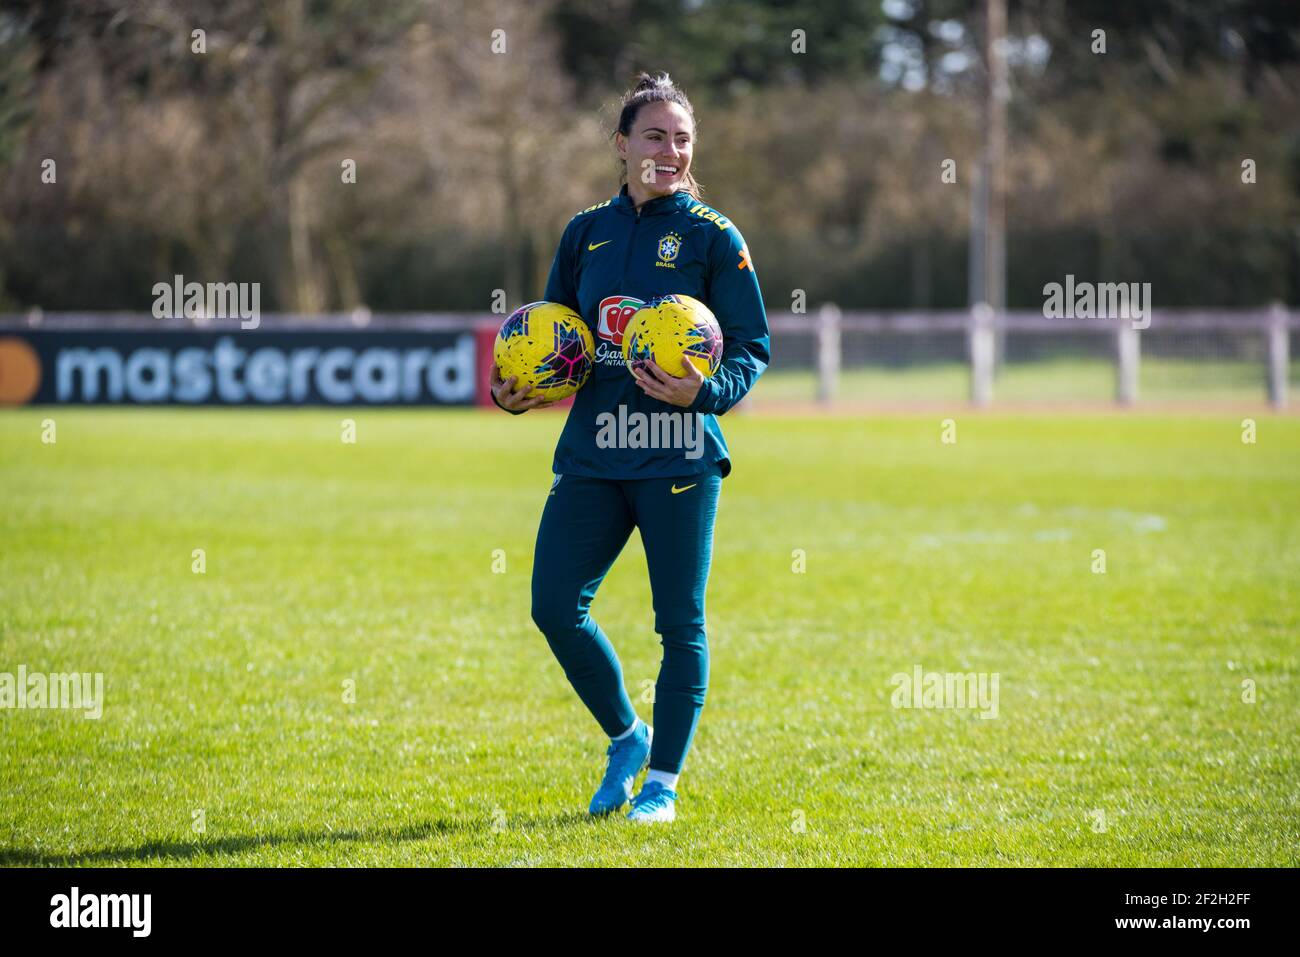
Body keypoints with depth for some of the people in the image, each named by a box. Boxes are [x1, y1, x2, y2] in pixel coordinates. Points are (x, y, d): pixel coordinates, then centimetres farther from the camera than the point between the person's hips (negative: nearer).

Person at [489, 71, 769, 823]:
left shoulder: (713, 238, -2)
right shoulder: (586, 233, 11)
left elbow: (753, 347, -3)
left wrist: (704, 391, -22)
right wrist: (516, 391, 0)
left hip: (678, 456, -4)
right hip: (592, 452, 4)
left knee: (681, 622, 0)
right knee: (554, 605, -3)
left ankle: (663, 782, 13)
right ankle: (626, 736, 20)